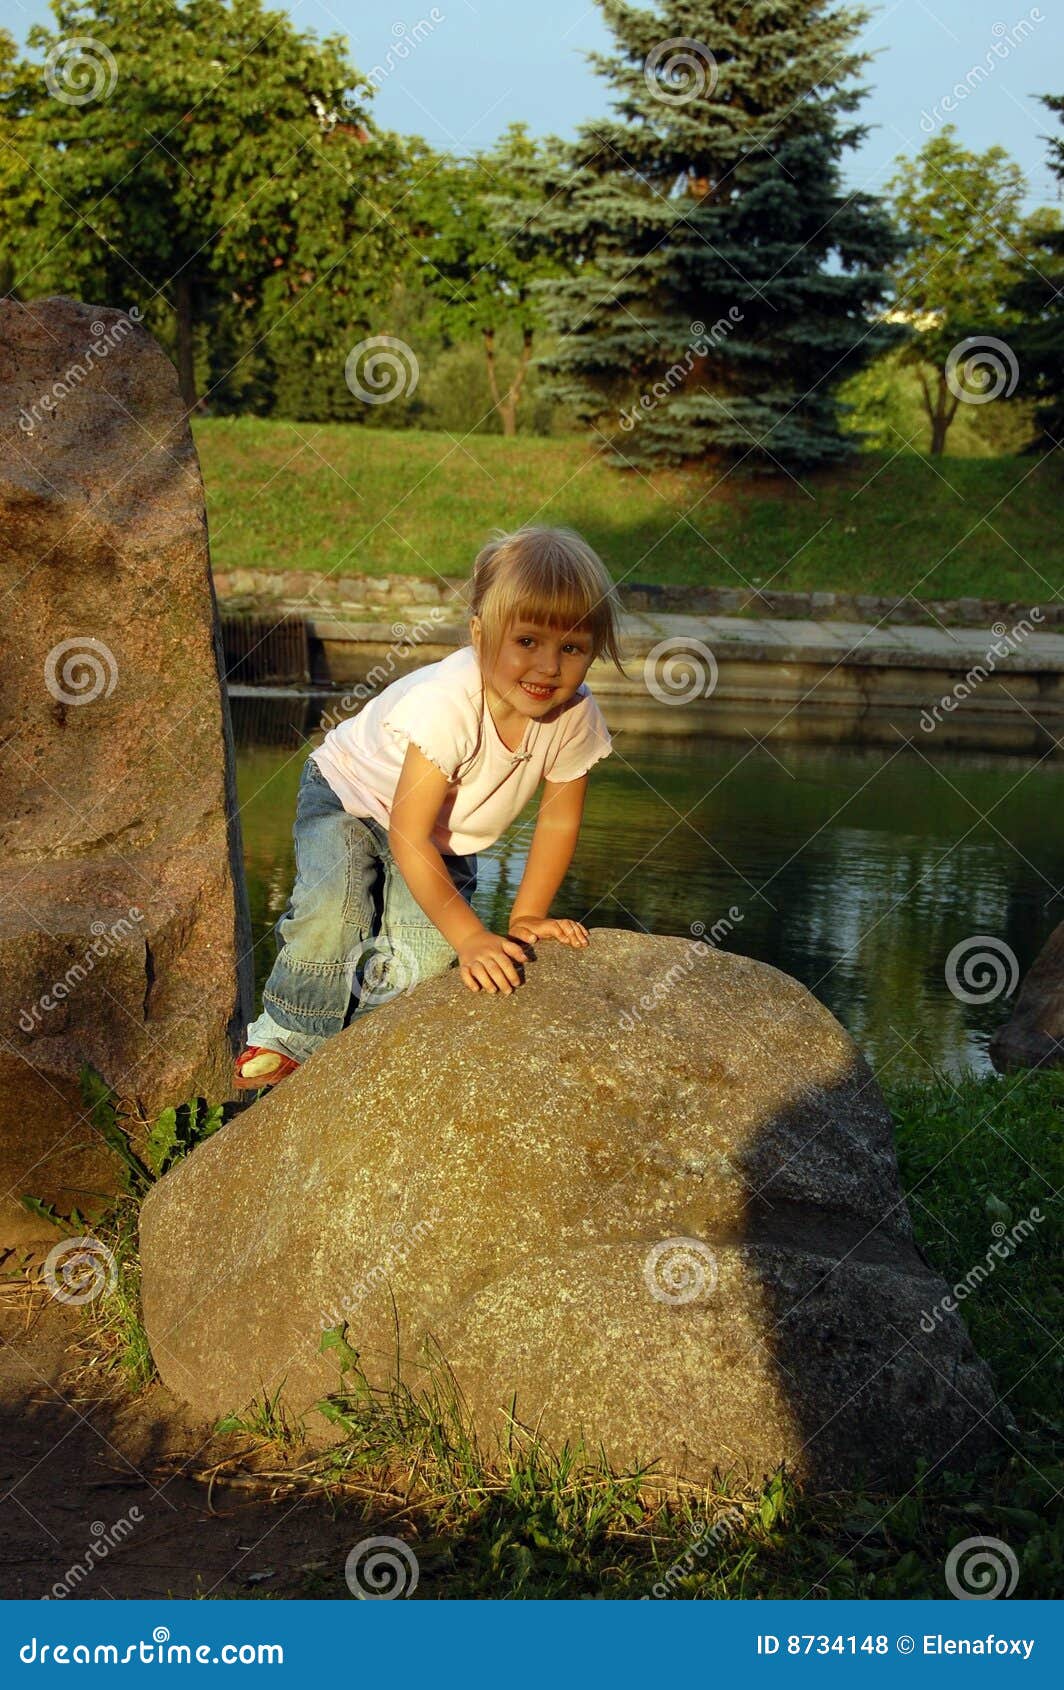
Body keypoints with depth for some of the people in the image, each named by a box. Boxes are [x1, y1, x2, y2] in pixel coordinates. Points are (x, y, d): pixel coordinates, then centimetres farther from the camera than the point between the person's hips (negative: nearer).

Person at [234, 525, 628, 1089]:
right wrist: (472, 937, -34)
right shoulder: (448, 704, -40)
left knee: (425, 953, -18)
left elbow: (559, 820, -6)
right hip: (350, 794, -4)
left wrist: (526, 917, -7)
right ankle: (291, 1031, -3)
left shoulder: (575, 716, -24)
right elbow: (409, 836, -35)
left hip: (447, 836, 4)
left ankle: (356, 1030, 12)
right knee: (332, 908, -29)